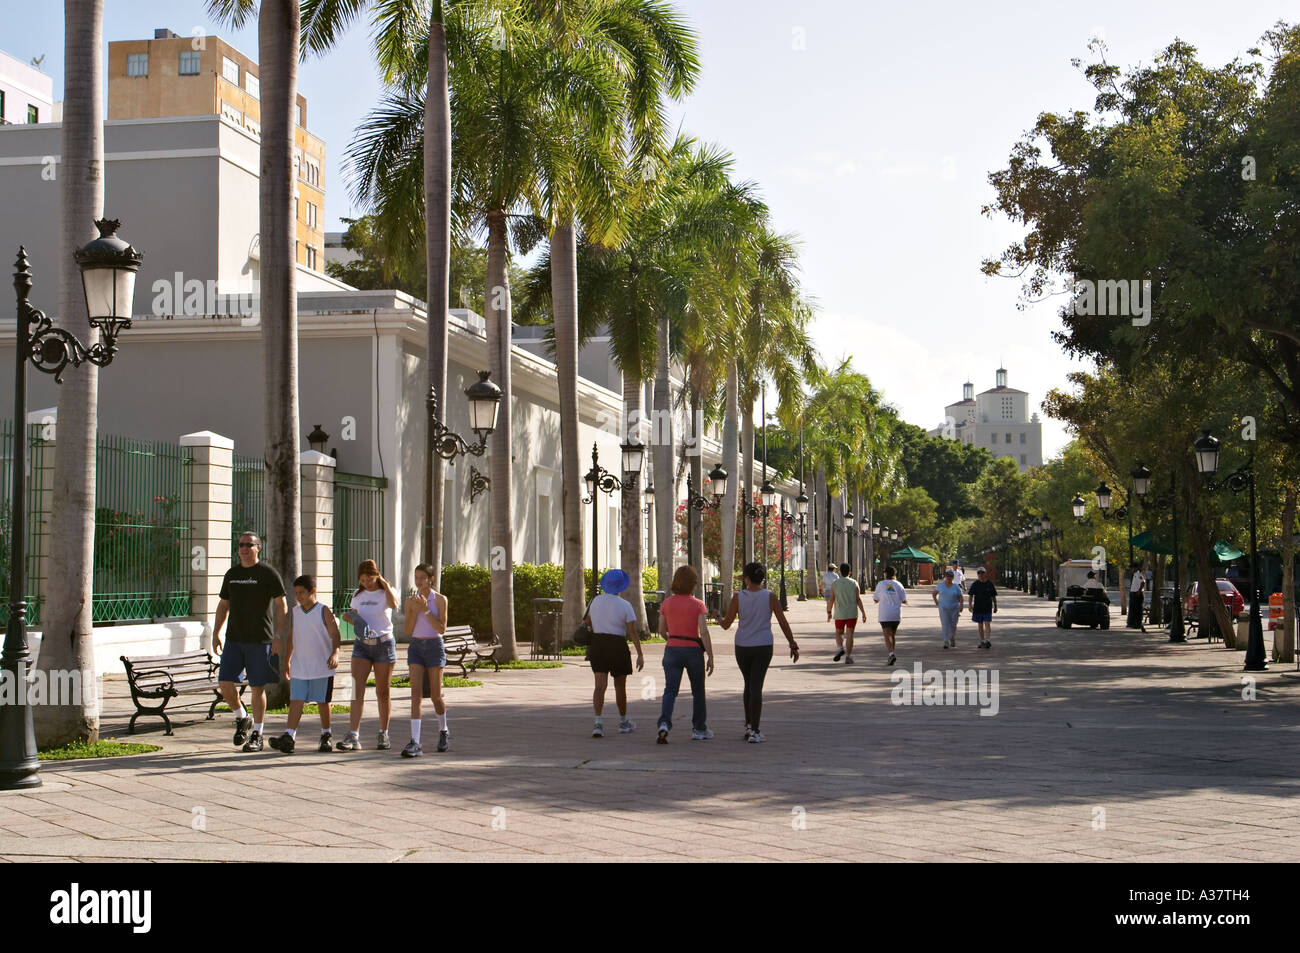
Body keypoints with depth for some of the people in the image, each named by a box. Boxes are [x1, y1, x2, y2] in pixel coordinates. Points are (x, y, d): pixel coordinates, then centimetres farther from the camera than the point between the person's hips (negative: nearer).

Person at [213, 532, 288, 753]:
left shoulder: (268, 574, -3)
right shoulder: (231, 574, 13)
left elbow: (282, 606, -5)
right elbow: (223, 605, 20)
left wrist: (278, 636, -13)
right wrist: (216, 633, 12)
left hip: (259, 640, -5)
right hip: (234, 639, 5)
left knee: (258, 687, -2)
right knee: (225, 682, -5)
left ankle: (257, 735, 8)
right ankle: (242, 719, 19)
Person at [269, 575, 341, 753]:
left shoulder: (323, 611, -5)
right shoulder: (294, 612, 8)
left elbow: (335, 635, -8)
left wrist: (335, 653, -25)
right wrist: (286, 661, 19)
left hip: (322, 667, -3)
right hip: (299, 668, 3)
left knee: (323, 702, 7)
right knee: (296, 701, -6)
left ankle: (325, 736, 21)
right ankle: (288, 737, -14)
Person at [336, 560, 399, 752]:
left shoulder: (386, 592, -3)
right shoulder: (358, 595, 10)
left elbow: (393, 604, -27)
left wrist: (384, 584, -18)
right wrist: (349, 617, -3)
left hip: (384, 644, -3)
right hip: (362, 644, 3)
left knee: (383, 692, 5)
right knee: (357, 690, -9)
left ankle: (383, 735, 17)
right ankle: (353, 736, -13)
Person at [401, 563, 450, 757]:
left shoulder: (440, 600, -3)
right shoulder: (410, 601, 6)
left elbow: (441, 628, -10)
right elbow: (408, 631, 3)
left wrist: (426, 610, -17)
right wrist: (414, 611, -10)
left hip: (434, 646, -2)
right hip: (416, 647, 2)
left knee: (435, 695, 4)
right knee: (416, 692, -11)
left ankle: (443, 731, 32)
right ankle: (415, 742, -17)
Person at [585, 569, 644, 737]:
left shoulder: (596, 601, 3)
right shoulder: (625, 605, -9)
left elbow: (588, 622, 16)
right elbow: (633, 632, -13)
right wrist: (640, 655, -13)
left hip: (597, 645, 3)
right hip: (617, 647, -3)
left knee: (600, 686, -3)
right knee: (620, 686, 13)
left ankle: (598, 722, -20)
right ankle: (623, 722, 28)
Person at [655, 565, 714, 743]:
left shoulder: (667, 603, 2)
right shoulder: (697, 605, -7)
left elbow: (662, 631, 8)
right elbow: (704, 632, -13)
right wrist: (710, 656, -9)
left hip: (672, 649, 2)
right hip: (693, 649, -2)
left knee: (670, 690, -3)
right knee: (698, 691, 15)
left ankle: (664, 724, -26)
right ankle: (699, 729, 24)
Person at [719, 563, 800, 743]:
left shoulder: (738, 597, -5)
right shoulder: (770, 596, -5)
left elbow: (726, 624, -1)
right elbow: (783, 623, -3)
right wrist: (793, 645, 6)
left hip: (742, 647, 1)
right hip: (763, 647, -1)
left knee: (749, 684, 19)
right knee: (756, 686, -2)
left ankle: (748, 725, 21)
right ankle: (754, 732, -8)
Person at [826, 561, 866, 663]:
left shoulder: (834, 584, -2)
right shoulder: (854, 583, 0)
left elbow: (831, 599, -2)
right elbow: (858, 599, -1)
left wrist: (829, 612, 9)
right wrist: (863, 613, 4)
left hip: (840, 614, 0)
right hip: (852, 613, 0)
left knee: (838, 632, 17)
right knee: (849, 635, 2)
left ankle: (839, 648, -7)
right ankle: (848, 656, -2)